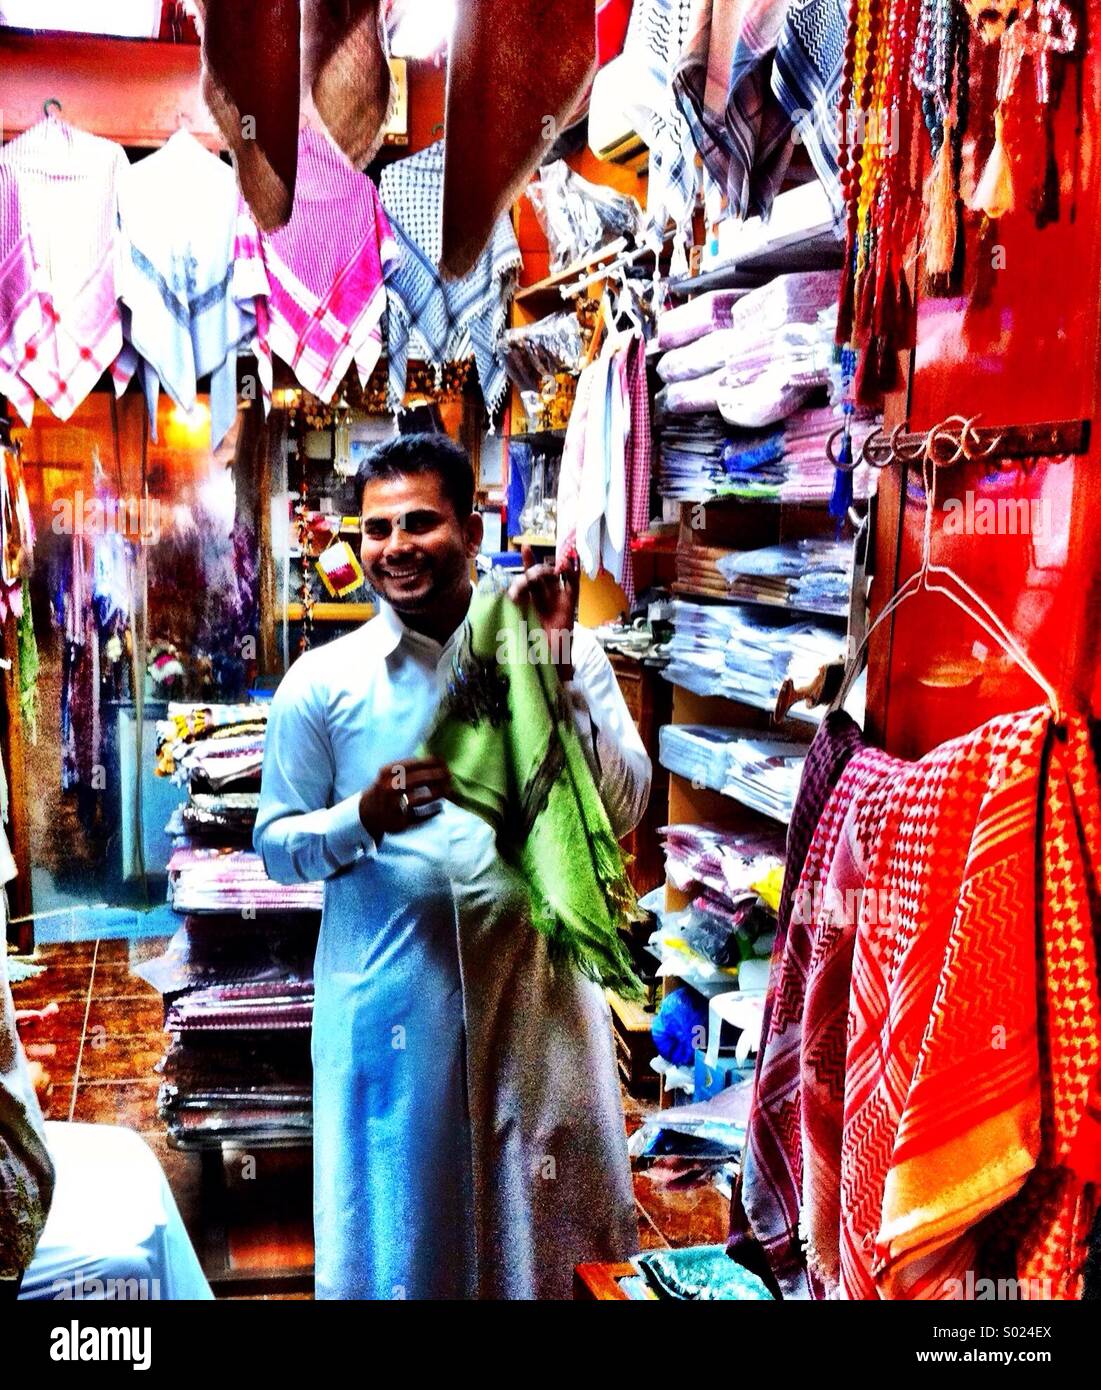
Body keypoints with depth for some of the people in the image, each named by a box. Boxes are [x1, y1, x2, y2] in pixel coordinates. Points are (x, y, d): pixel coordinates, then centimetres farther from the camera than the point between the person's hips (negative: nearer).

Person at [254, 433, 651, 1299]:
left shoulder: (566, 653, -1)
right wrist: (362, 819, -17)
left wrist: (558, 665, -17)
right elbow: (276, 844, 4)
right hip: (391, 992, 0)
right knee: (400, 1234, 13)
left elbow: (622, 810, -8)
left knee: (532, 1230, 15)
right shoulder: (324, 681, -2)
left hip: (535, 982, 1)